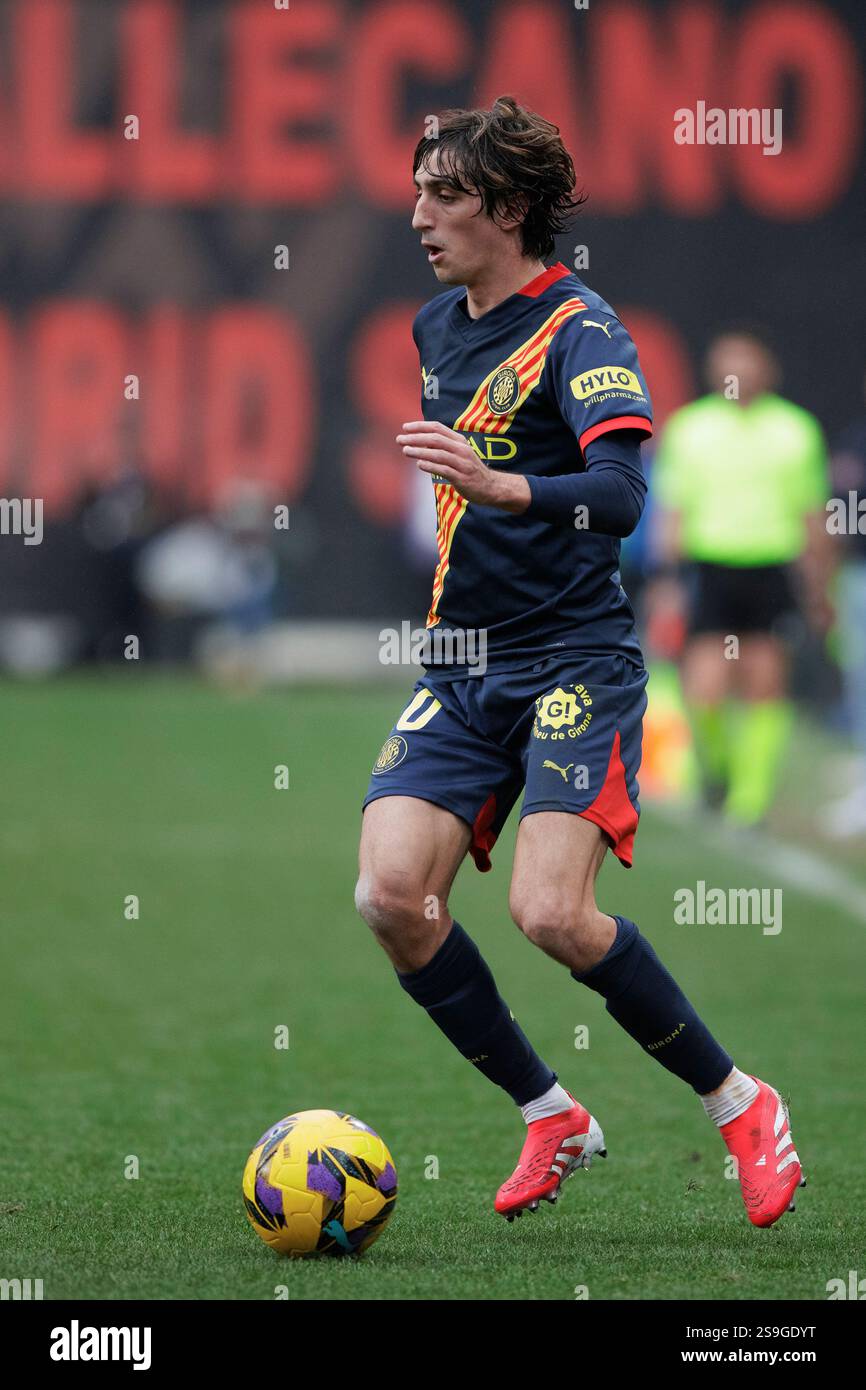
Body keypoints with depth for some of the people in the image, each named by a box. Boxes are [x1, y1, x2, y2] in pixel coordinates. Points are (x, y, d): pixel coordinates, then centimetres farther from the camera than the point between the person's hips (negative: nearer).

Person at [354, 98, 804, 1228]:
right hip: (461, 671, 7)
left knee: (551, 914, -20)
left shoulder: (579, 330, -12)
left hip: (574, 663, -7)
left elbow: (620, 495, -28)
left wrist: (501, 487, -44)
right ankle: (551, 1116, 5)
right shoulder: (436, 327, 13)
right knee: (390, 893, -12)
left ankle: (742, 1106, 0)